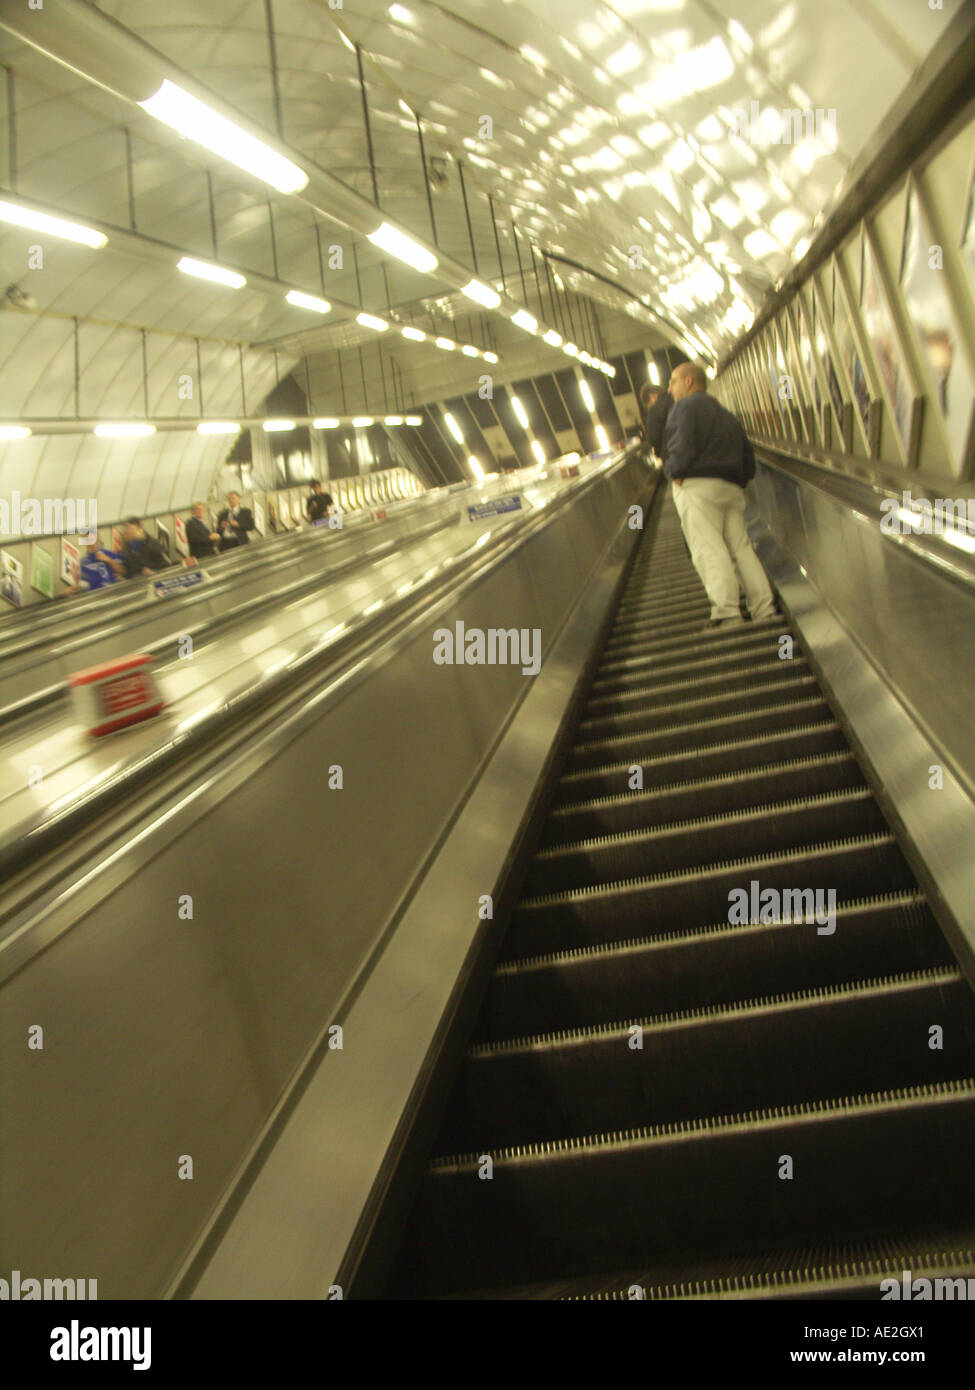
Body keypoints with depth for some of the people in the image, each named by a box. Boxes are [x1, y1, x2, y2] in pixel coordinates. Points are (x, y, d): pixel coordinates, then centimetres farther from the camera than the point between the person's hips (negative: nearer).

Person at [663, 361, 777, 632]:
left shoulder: (686, 406, 2)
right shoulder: (724, 413, 27)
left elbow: (682, 444, -14)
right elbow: (747, 449, 23)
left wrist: (675, 473, -2)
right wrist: (741, 480, 20)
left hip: (697, 485, -8)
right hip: (732, 488, 8)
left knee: (708, 548, -15)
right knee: (741, 546, 6)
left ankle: (726, 612, -27)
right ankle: (764, 609, 0)